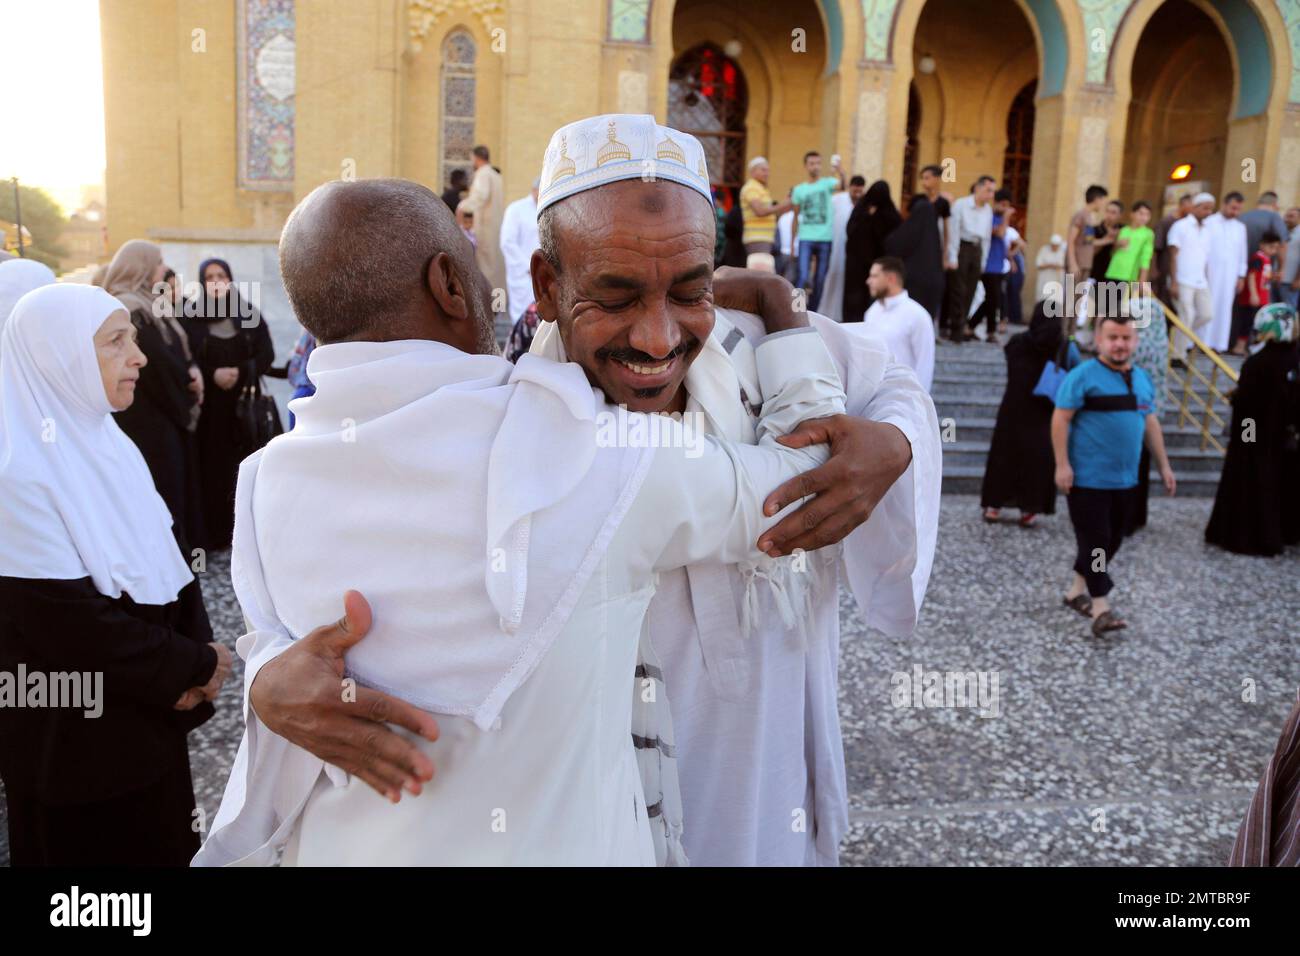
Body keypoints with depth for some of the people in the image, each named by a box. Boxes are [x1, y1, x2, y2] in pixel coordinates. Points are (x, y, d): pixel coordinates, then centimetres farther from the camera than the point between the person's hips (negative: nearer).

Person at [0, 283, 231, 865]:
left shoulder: (111, 446, 5)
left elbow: (167, 565, 6)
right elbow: (71, 624, -24)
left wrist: (195, 660, -10)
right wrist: (194, 666, -15)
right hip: (75, 743, -7)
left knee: (163, 847, 20)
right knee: (102, 852, 12)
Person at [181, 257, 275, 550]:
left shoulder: (249, 314, 6)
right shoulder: (190, 315, 0)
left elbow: (267, 354, 2)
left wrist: (240, 372, -12)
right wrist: (213, 374, -17)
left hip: (244, 404, 2)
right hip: (208, 406, -2)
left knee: (243, 465, 1)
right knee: (211, 467, -2)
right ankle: (212, 534, 4)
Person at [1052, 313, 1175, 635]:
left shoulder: (1142, 379, 12)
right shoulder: (1083, 375, -10)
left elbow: (1150, 423, 20)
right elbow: (1060, 419, -13)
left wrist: (1164, 465, 19)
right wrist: (1062, 464, -18)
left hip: (1124, 479, 8)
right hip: (1087, 478, -7)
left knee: (1112, 541, 14)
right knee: (1096, 541, -6)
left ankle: (1077, 591, 29)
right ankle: (1101, 608, -2)